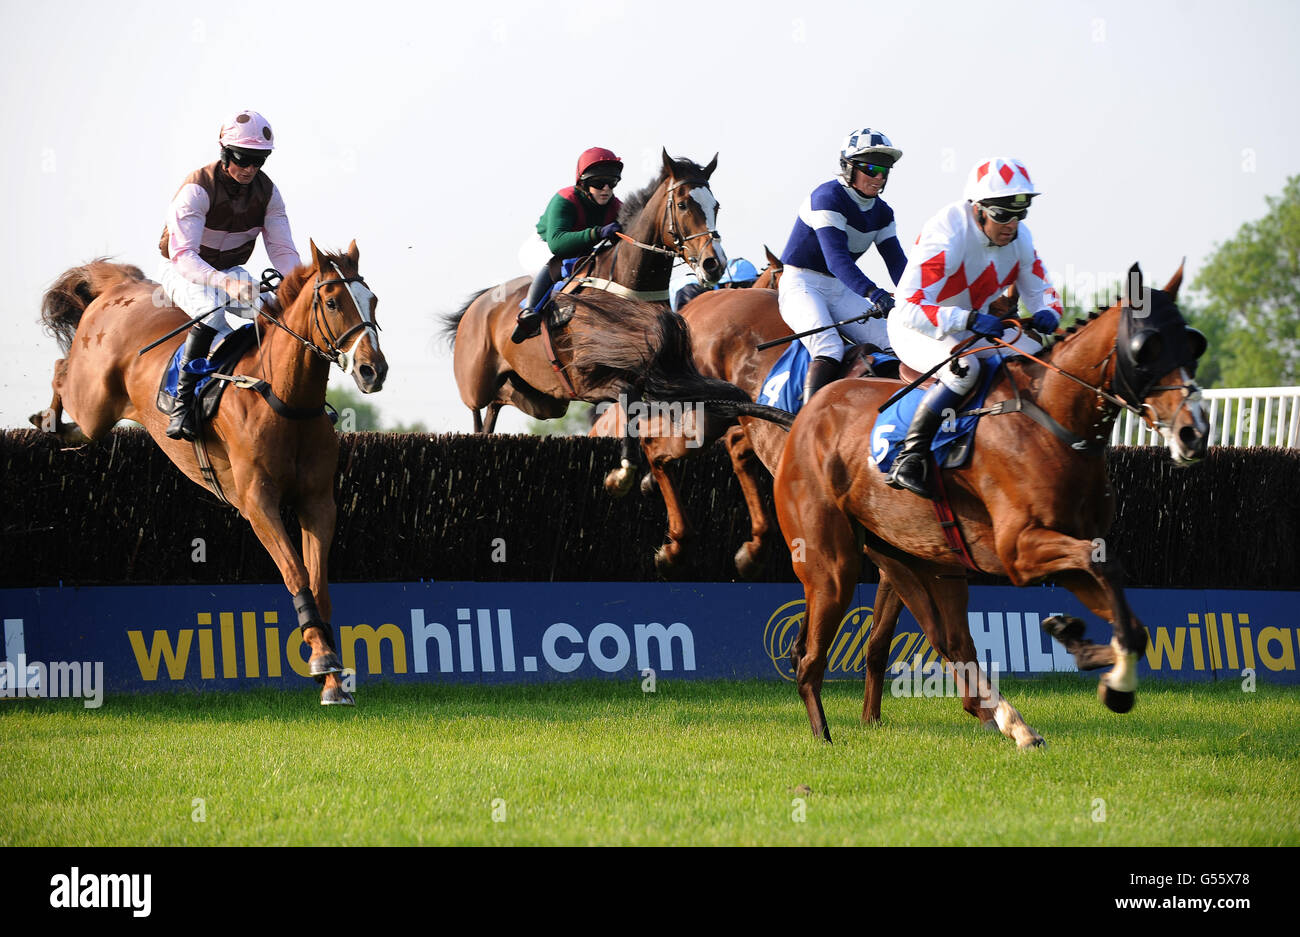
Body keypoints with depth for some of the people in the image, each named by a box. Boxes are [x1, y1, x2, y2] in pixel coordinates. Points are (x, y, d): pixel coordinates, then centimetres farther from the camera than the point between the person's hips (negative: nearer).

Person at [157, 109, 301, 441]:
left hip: (230, 272, 6)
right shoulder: (197, 189, -27)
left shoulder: (266, 191, -9)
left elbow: (282, 250, -9)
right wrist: (225, 283, -54)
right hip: (184, 271, -6)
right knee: (214, 311, -37)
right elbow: (182, 255, -37)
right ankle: (182, 404, -35)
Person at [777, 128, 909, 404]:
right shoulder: (828, 197, -19)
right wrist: (873, 293, -44)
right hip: (800, 285, -8)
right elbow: (836, 258, -31)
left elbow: (897, 262, 3)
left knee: (892, 342, -8)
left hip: (840, 289, 8)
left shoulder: (882, 213, 7)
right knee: (829, 348, -30)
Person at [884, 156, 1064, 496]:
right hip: (913, 329, -8)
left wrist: (1046, 314, -21)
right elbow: (909, 309, -38)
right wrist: (969, 319, -50)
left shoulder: (1018, 238, -7)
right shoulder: (947, 238, -31)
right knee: (964, 367, -36)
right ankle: (909, 458, -33)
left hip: (969, 329, 8)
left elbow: (1039, 289, 6)